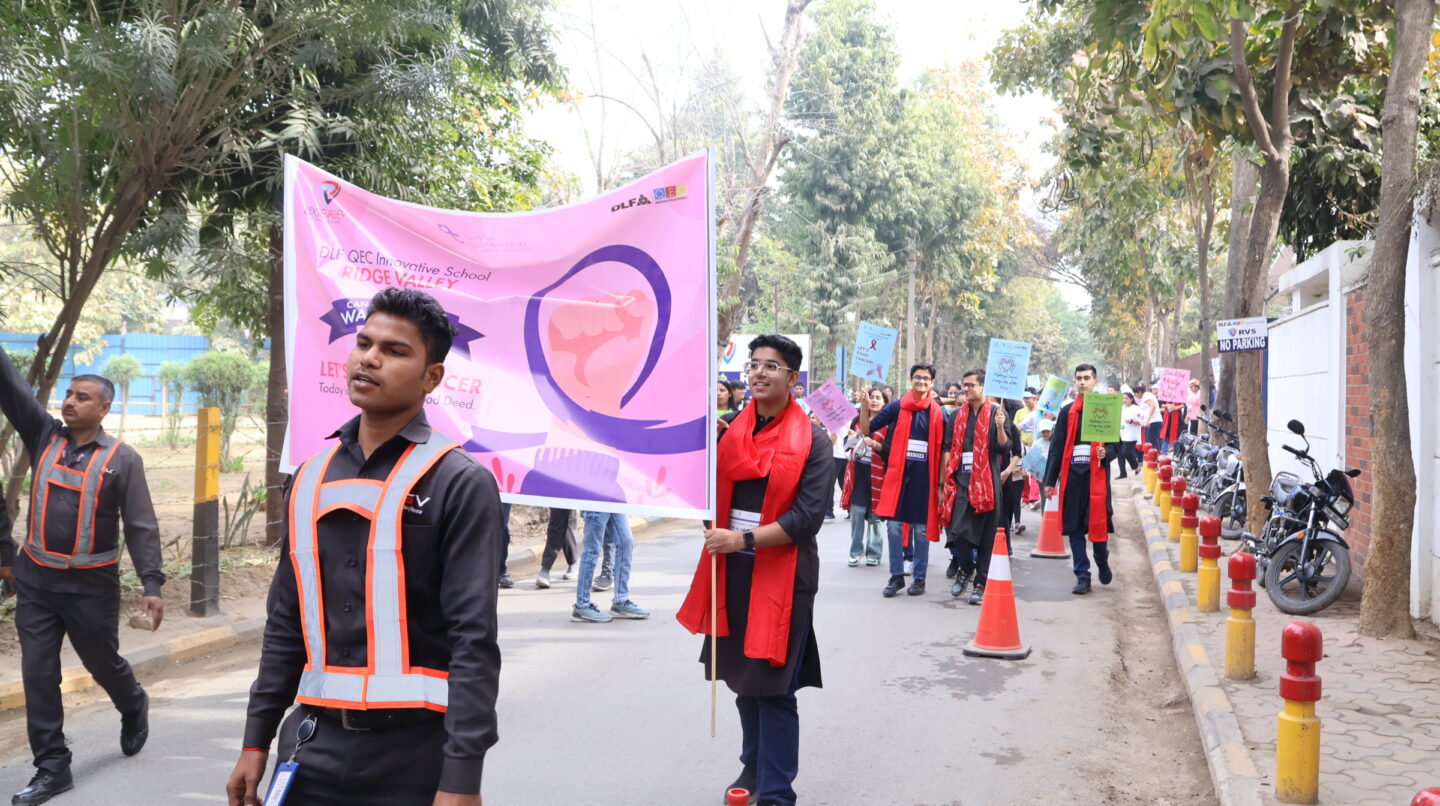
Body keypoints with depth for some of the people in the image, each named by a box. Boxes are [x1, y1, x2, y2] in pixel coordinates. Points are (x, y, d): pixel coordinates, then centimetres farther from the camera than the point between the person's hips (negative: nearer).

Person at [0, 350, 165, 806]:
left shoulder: (122, 458, -8)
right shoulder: (44, 436, 3)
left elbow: (141, 526, -8)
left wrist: (152, 585, -14)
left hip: (91, 584, -3)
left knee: (103, 663, 14)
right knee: (38, 673, 2)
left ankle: (134, 707, 44)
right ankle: (52, 767, 12)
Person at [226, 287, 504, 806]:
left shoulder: (461, 484, -11)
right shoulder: (311, 479, 7)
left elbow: (475, 641, -14)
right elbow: (286, 624, 13)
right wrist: (256, 741, 12)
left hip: (414, 750, -5)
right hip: (315, 744, 5)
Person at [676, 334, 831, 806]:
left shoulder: (811, 441, -8)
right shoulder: (731, 429, 6)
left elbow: (807, 517, -16)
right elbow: (712, 491, 12)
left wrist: (744, 539, -21)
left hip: (781, 572, -5)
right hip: (733, 568, 5)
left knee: (772, 685, -3)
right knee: (740, 674, 16)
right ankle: (754, 763, 36)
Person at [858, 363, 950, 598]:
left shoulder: (939, 413, 3)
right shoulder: (897, 407, 3)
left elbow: (944, 450, 4)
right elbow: (866, 429, 2)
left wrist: (942, 483, 1)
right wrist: (865, 407, -15)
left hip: (925, 477, 0)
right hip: (898, 474, 0)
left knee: (922, 530, 7)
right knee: (894, 527, 1)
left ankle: (920, 578, 18)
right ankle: (897, 576, 13)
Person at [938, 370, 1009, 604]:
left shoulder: (996, 413, 2)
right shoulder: (957, 416, 12)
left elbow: (1004, 447, -4)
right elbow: (949, 449, 12)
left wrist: (1000, 428, -22)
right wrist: (945, 480, 6)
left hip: (986, 481, -2)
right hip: (961, 479, 3)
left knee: (985, 534, 1)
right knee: (957, 530, -4)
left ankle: (980, 583, 10)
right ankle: (964, 569, 22)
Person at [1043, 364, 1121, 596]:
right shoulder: (1067, 412, 10)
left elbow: (1116, 443, 6)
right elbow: (1057, 447, 10)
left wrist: (1106, 452, -17)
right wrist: (1050, 480, 7)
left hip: (1096, 474, -2)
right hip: (1071, 474, 2)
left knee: (1098, 523, -3)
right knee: (1074, 527, 3)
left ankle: (1102, 562, 27)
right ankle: (1082, 576, 11)